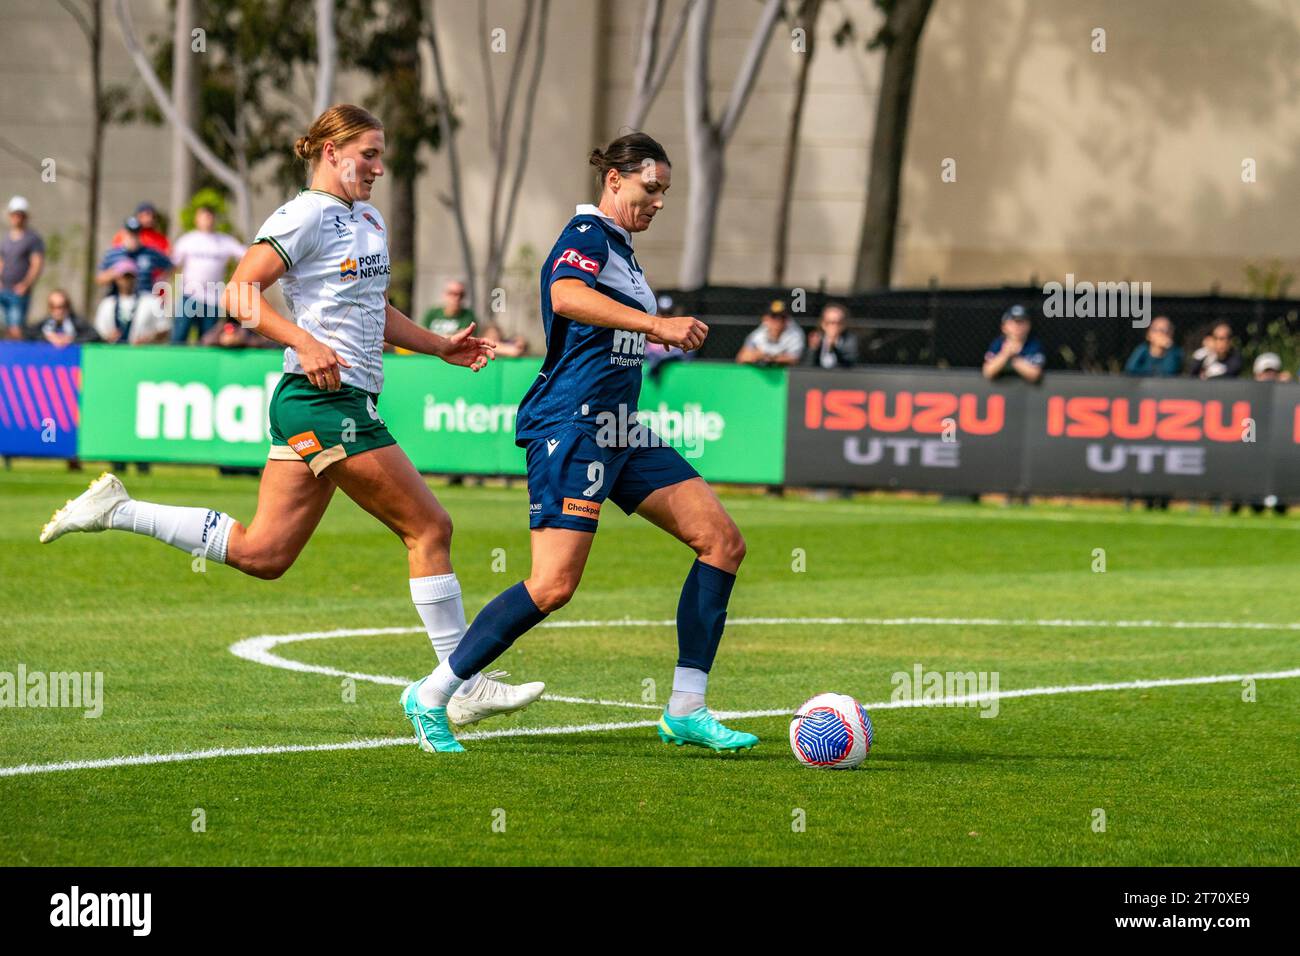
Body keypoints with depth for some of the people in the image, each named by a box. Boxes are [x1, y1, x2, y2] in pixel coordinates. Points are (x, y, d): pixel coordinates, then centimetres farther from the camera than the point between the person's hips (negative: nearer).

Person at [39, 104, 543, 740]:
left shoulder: (369, 221, 18)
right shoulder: (306, 216, -10)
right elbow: (240, 293, -15)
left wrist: (443, 347, 20)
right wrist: (305, 343, -26)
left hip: (346, 404, 10)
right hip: (325, 401, -10)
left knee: (262, 553, 9)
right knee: (429, 528, -7)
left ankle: (118, 510, 14)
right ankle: (464, 687, -2)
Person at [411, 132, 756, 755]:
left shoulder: (620, 248, 19)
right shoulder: (587, 235, -10)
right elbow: (566, 297, -33)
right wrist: (656, 324, -38)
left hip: (619, 432, 10)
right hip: (571, 425, -10)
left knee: (722, 541, -1)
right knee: (554, 584, -18)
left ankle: (685, 710, 0)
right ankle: (432, 695, -4)